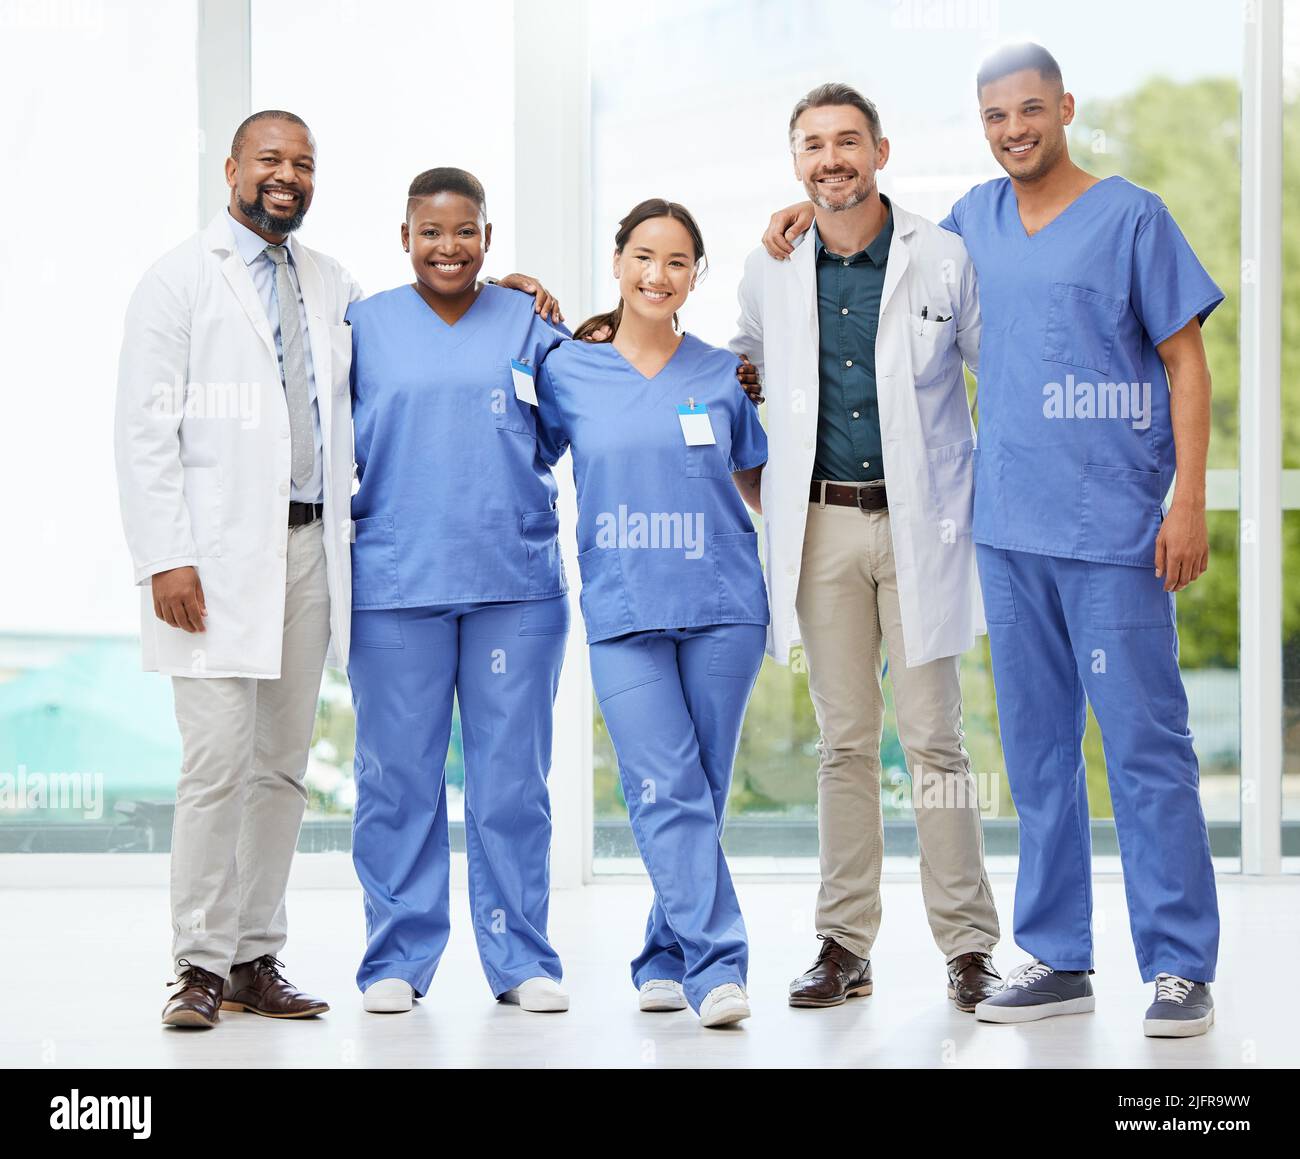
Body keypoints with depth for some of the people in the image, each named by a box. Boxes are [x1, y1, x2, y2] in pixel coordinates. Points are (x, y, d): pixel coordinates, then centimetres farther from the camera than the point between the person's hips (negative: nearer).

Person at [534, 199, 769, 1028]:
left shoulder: (724, 375, 8)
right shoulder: (569, 371, 6)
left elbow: (759, 485, 17)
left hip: (722, 606, 1)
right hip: (623, 610, -1)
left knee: (703, 795, 4)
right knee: (667, 792, -11)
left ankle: (666, 960, 17)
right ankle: (716, 968, -13)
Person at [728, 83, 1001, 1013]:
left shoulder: (944, 259, -2)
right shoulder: (770, 271, 7)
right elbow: (744, 376, 25)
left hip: (920, 522, -3)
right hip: (823, 525, 3)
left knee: (933, 737, -4)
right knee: (844, 741, 8)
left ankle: (970, 946, 3)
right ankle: (845, 945, 13)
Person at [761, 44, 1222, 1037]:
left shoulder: (1131, 217, -2)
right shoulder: (974, 219, 13)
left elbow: (1186, 364, -3)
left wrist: (1188, 501, -11)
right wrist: (813, 217, 16)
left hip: (1113, 529, -5)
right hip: (1009, 530, 5)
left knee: (1145, 746, -6)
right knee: (1037, 750, 9)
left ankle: (1181, 966, -1)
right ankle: (1057, 960, 17)